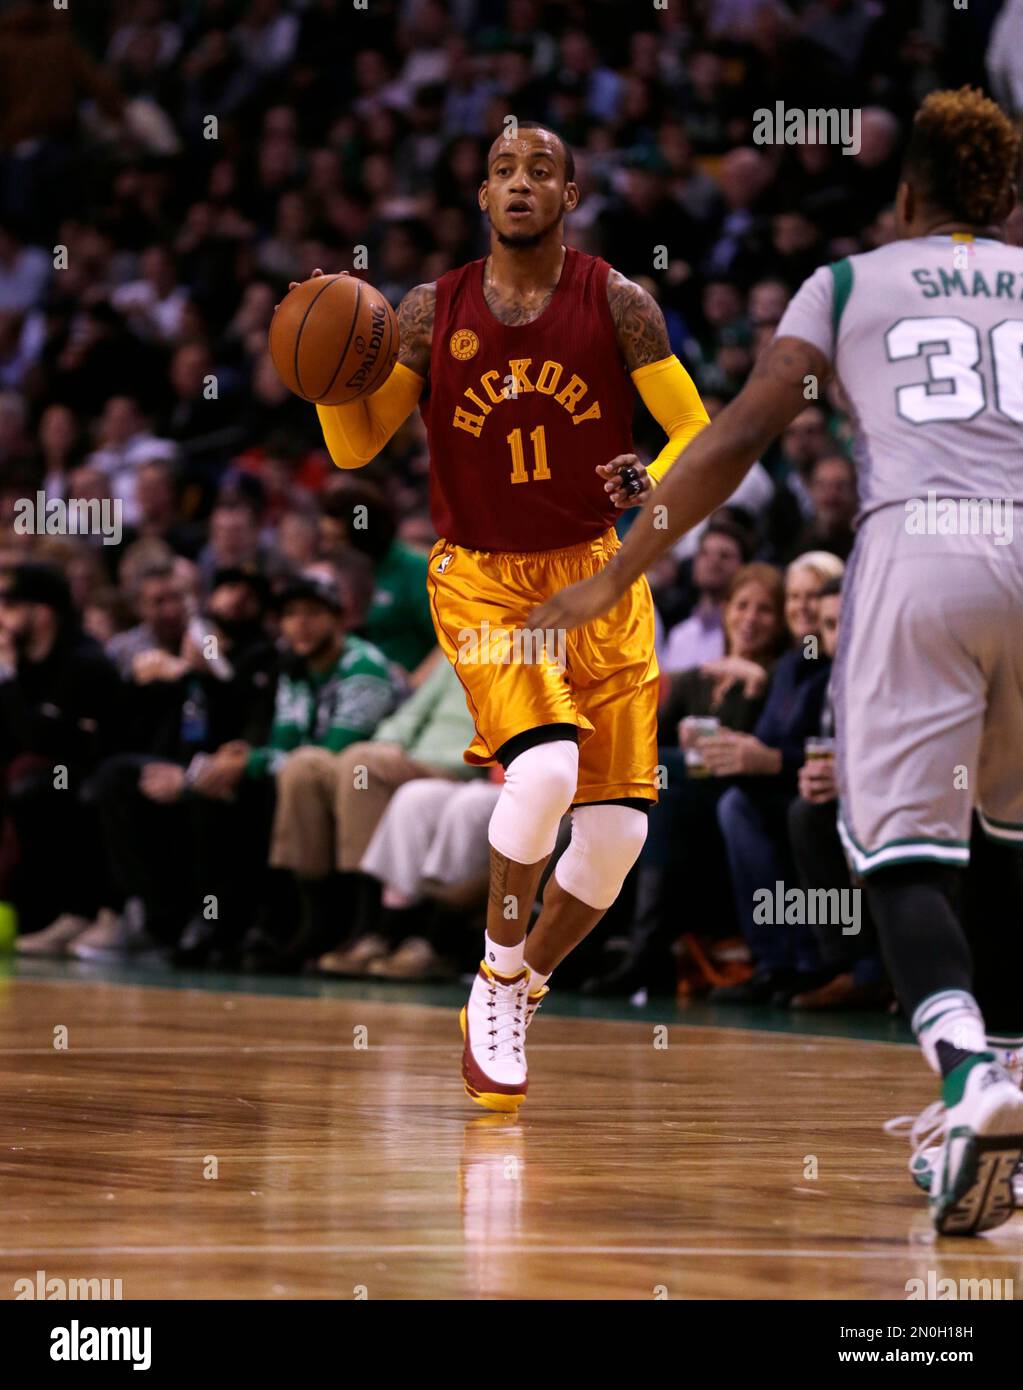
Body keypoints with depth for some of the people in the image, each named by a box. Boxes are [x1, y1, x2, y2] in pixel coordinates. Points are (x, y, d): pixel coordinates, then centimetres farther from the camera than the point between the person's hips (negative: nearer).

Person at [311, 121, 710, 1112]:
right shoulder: (432, 314, -2)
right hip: (481, 580, -2)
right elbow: (354, 448, 3)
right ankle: (499, 975, -4)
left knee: (617, 831, -4)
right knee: (544, 767, -27)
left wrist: (655, 481, -23)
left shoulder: (617, 305, -4)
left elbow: (698, 433, -1)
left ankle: (512, 997, 21)